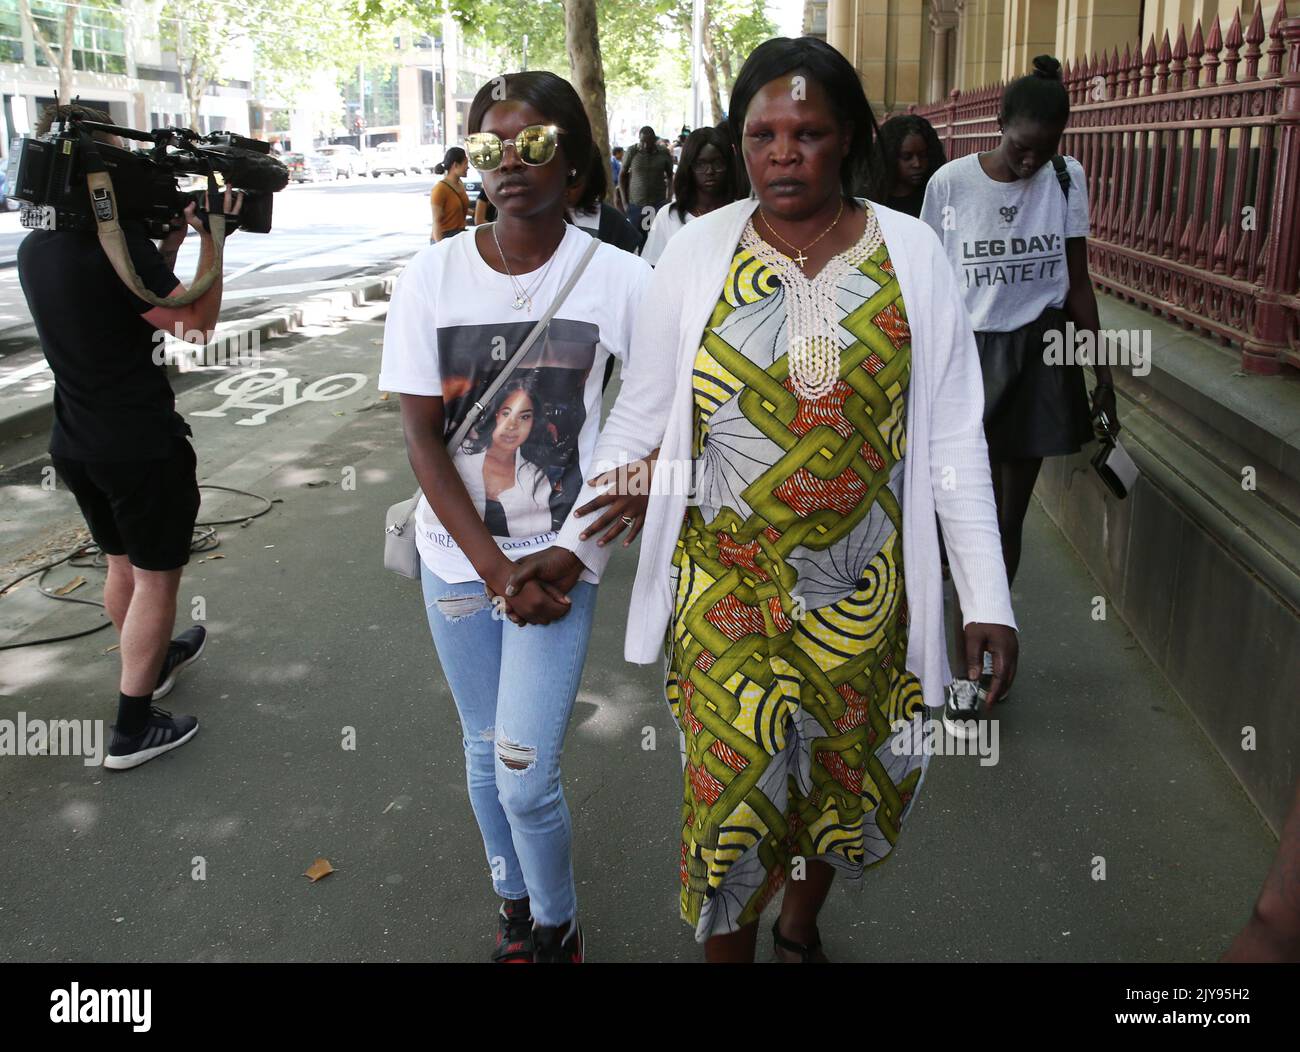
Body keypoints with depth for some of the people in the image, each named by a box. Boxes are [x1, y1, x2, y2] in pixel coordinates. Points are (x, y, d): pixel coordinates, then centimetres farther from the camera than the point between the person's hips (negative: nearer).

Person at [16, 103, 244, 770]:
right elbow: (196, 325, -15)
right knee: (156, 576, 5)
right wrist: (211, 237, -8)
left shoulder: (34, 249, 5)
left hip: (74, 443, 8)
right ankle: (133, 728, 11)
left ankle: (157, 660, 47)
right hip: (142, 446, -8)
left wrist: (170, 238, 9)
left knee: (122, 563, 24)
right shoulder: (117, 240, -20)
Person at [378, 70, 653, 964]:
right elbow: (422, 436, -6)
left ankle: (557, 927, 26)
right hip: (458, 556, 3)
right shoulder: (433, 275, -6)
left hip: (560, 557, -2)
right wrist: (497, 572, -13)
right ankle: (515, 905, 42)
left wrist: (565, 555, -14)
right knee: (486, 749, 17)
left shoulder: (619, 279, -11)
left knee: (527, 778, -4)